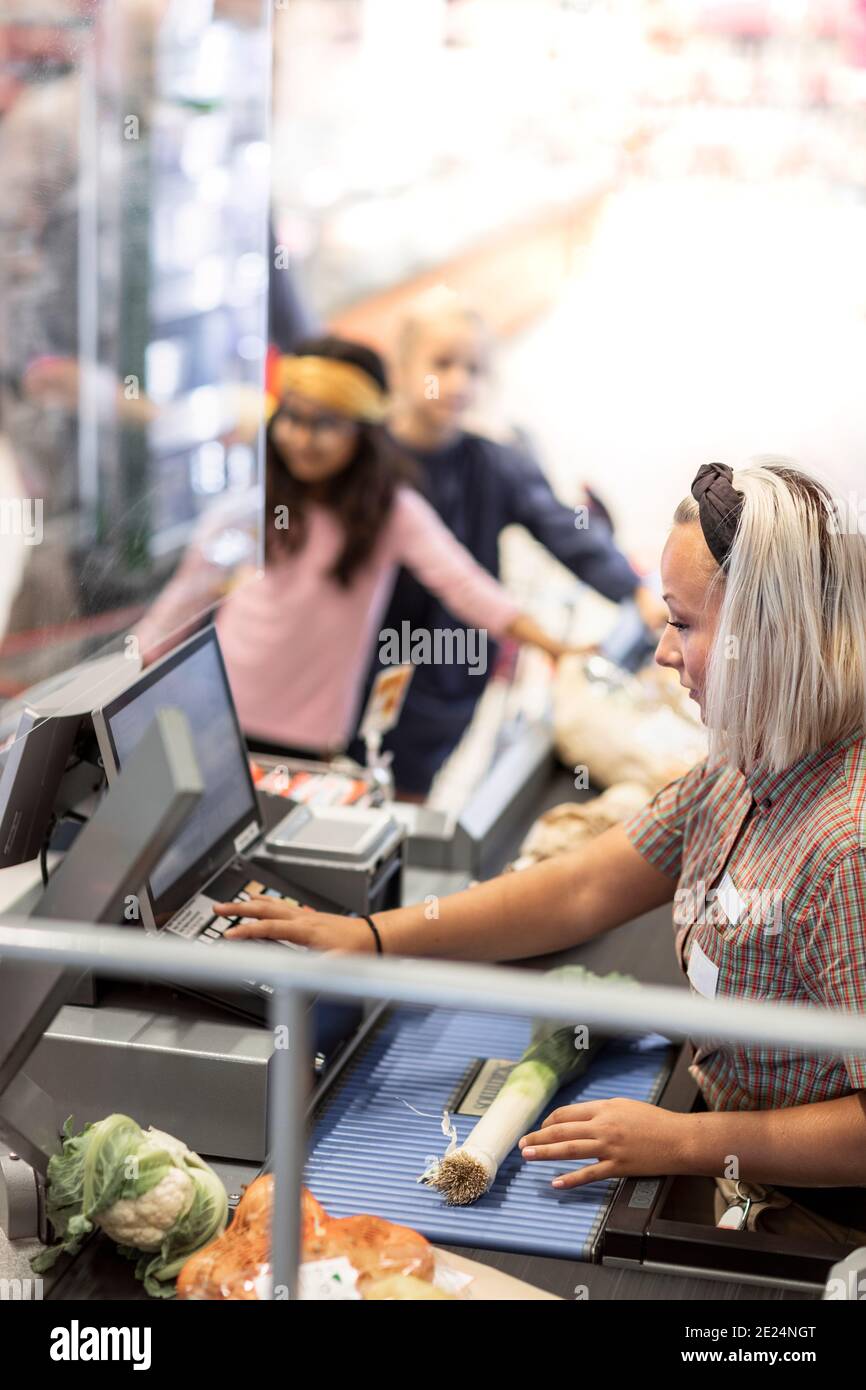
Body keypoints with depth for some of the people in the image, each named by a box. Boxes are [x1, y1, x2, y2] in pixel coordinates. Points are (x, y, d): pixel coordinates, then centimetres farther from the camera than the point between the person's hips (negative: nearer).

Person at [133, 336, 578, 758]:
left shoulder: (391, 511, -8)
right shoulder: (254, 495, -2)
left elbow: (463, 584, -18)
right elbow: (192, 586, 5)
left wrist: (554, 649, -31)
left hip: (308, 733, -1)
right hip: (215, 712, 2)